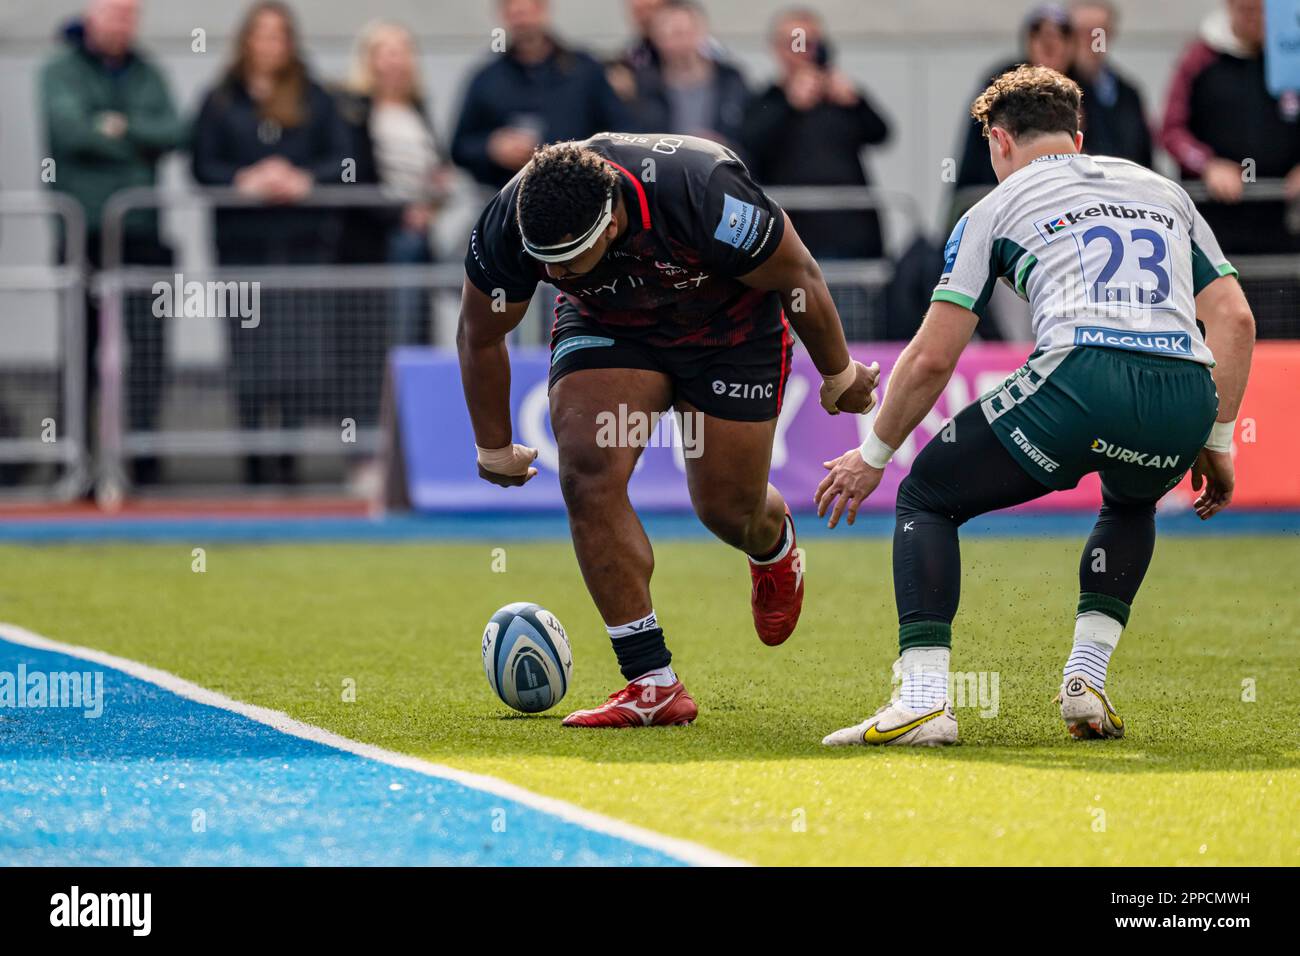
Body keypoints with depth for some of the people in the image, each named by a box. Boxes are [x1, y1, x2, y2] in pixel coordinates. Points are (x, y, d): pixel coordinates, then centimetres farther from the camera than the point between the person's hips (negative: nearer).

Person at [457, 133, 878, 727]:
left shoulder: (702, 195, -41)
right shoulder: (510, 224, -30)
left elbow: (798, 278, -20)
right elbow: (480, 337, -8)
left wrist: (839, 376, -5)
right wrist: (495, 449, 4)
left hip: (732, 329, -2)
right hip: (605, 326, 2)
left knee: (728, 509, 2)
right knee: (588, 474, -21)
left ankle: (775, 544, 44)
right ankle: (653, 685, -15)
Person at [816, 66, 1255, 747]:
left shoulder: (996, 209, 18)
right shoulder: (1163, 192, 29)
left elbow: (931, 358, 13)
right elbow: (1235, 319, 20)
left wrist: (873, 456, 26)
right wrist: (1217, 443, 26)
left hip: (1080, 377, -4)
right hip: (1185, 399, 4)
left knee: (927, 495, 16)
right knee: (1130, 505, 39)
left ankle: (923, 700, -1)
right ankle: (1086, 683, 22)